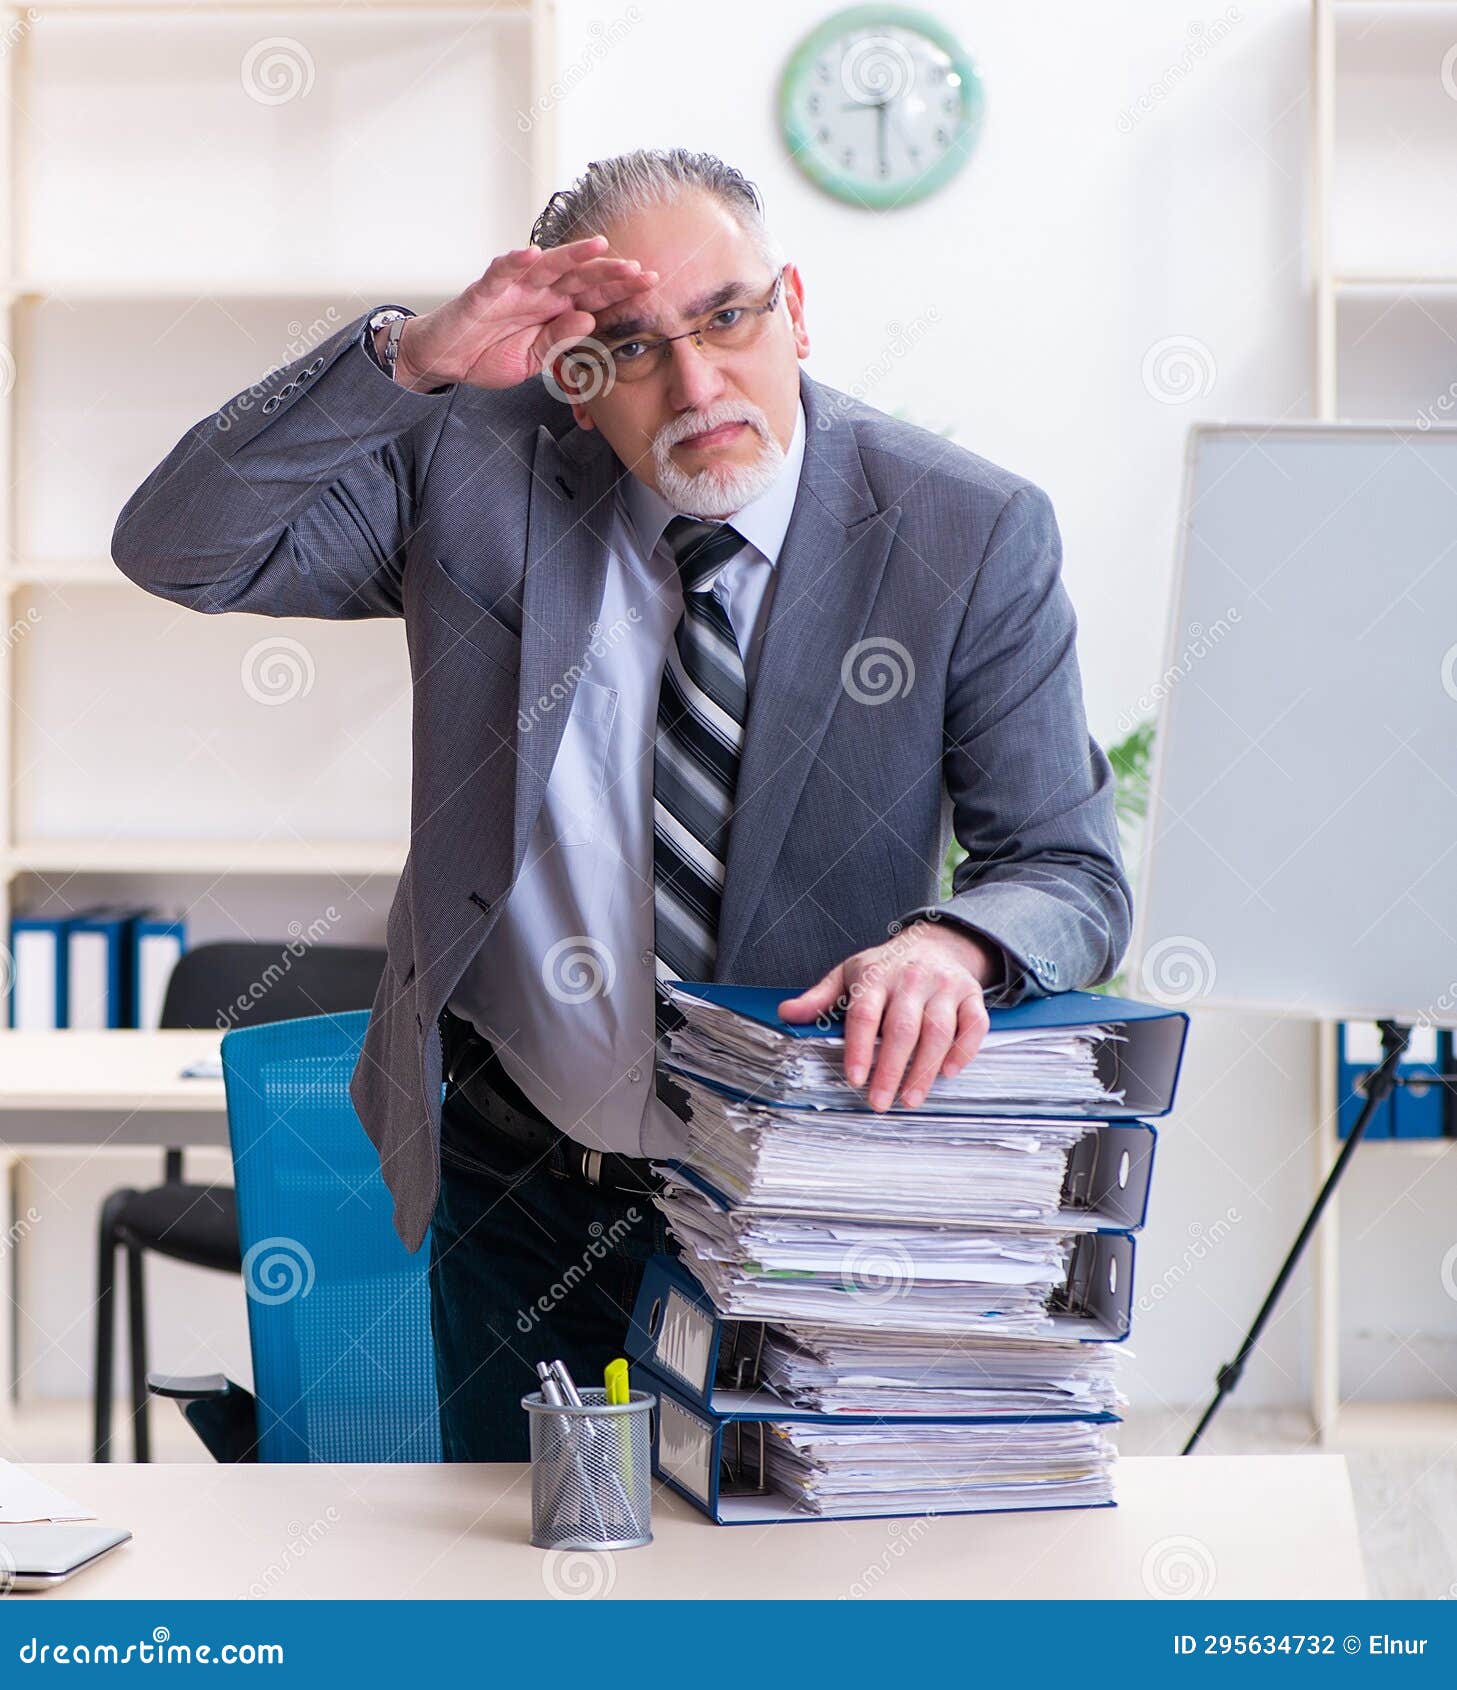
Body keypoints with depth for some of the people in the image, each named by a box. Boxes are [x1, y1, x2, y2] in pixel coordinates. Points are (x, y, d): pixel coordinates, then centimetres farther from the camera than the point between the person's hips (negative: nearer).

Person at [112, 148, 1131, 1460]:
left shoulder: (971, 535, -12)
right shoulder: (476, 467, -8)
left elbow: (1070, 873, -12)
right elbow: (179, 551, -15)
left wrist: (952, 945, -36)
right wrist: (410, 358, -26)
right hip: (516, 1190, 2)